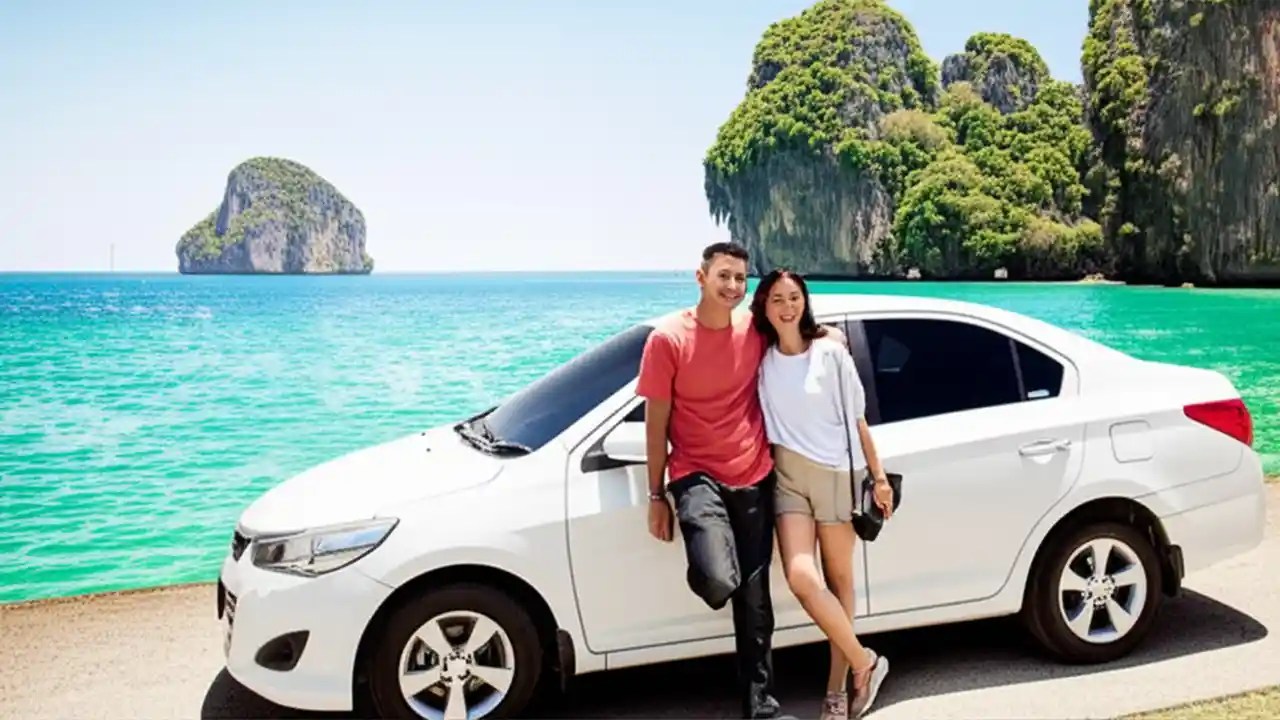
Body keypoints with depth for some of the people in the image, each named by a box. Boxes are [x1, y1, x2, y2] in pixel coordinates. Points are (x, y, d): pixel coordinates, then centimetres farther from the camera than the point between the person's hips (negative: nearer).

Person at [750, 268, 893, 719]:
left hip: (836, 475, -2)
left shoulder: (831, 352, -6)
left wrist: (878, 476, -1)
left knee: (839, 582, 6)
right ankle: (864, 663, 5)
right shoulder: (761, 359, 1)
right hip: (787, 477, 2)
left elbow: (857, 419, -1)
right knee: (800, 577, -14)